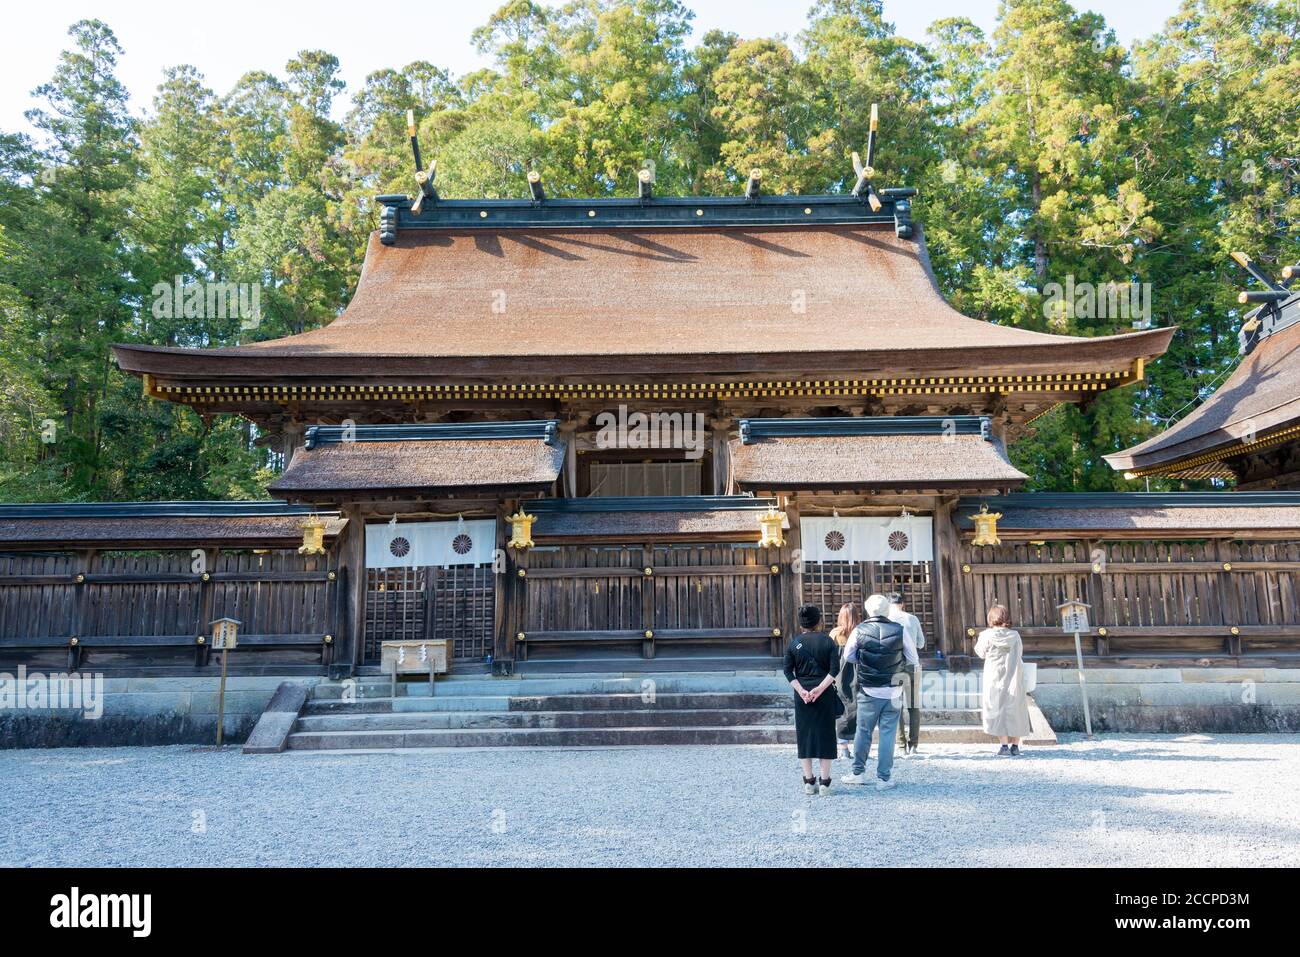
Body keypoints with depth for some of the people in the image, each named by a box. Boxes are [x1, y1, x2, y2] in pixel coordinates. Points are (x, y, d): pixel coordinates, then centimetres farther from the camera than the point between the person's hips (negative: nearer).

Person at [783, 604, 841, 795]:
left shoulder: (794, 642, 1)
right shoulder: (827, 641, -1)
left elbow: (788, 671, -4)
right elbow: (834, 669, -9)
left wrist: (801, 690, -8)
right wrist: (819, 689, -13)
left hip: (802, 694, 1)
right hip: (825, 694, -1)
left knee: (804, 735, 8)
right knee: (825, 734, 7)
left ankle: (808, 782, 9)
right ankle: (825, 782, 6)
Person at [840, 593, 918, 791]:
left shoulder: (859, 631, -8)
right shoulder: (899, 630, -7)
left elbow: (848, 656, 3)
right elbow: (913, 659, 1)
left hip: (868, 691, 0)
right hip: (893, 692, 0)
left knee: (863, 731, 13)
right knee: (888, 734, 6)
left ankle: (858, 772, 23)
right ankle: (883, 778, 9)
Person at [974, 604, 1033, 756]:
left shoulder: (987, 635, -7)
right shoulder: (1015, 635, 0)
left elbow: (982, 653, 5)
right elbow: (1019, 652, 10)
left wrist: (976, 642, 23)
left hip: (995, 678, -2)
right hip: (1014, 677, 2)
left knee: (998, 709, 2)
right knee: (1014, 710, 10)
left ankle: (1004, 745, -6)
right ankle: (1015, 745, 10)